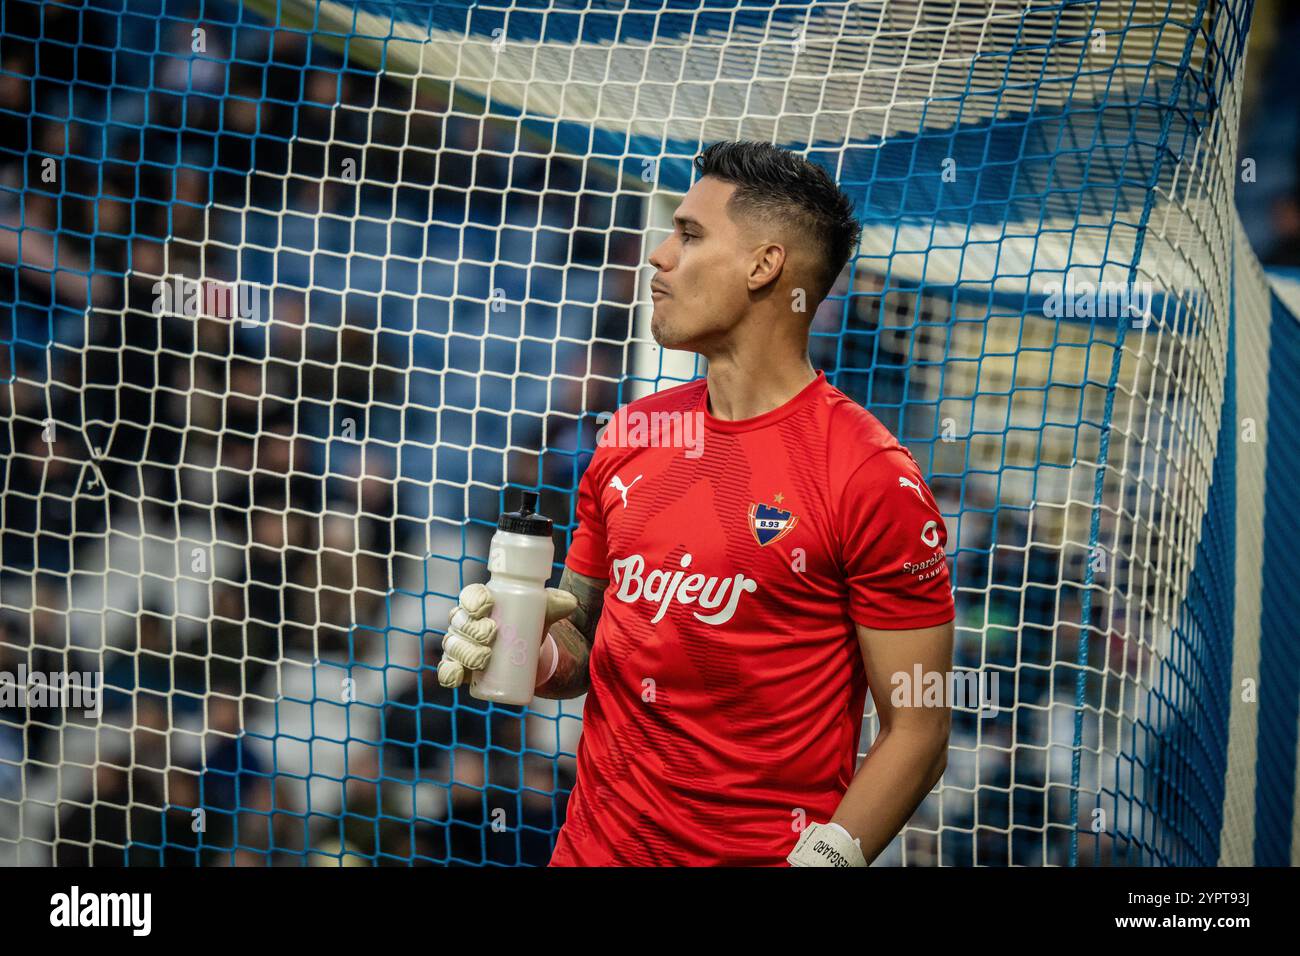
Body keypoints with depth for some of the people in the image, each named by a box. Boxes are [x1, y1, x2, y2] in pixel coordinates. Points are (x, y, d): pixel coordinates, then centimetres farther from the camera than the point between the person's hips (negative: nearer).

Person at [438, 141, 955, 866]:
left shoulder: (873, 478, -14)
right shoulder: (630, 438, 4)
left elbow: (917, 732, -12)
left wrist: (822, 857, -23)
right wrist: (531, 654, -6)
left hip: (764, 849, -5)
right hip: (598, 842, 5)